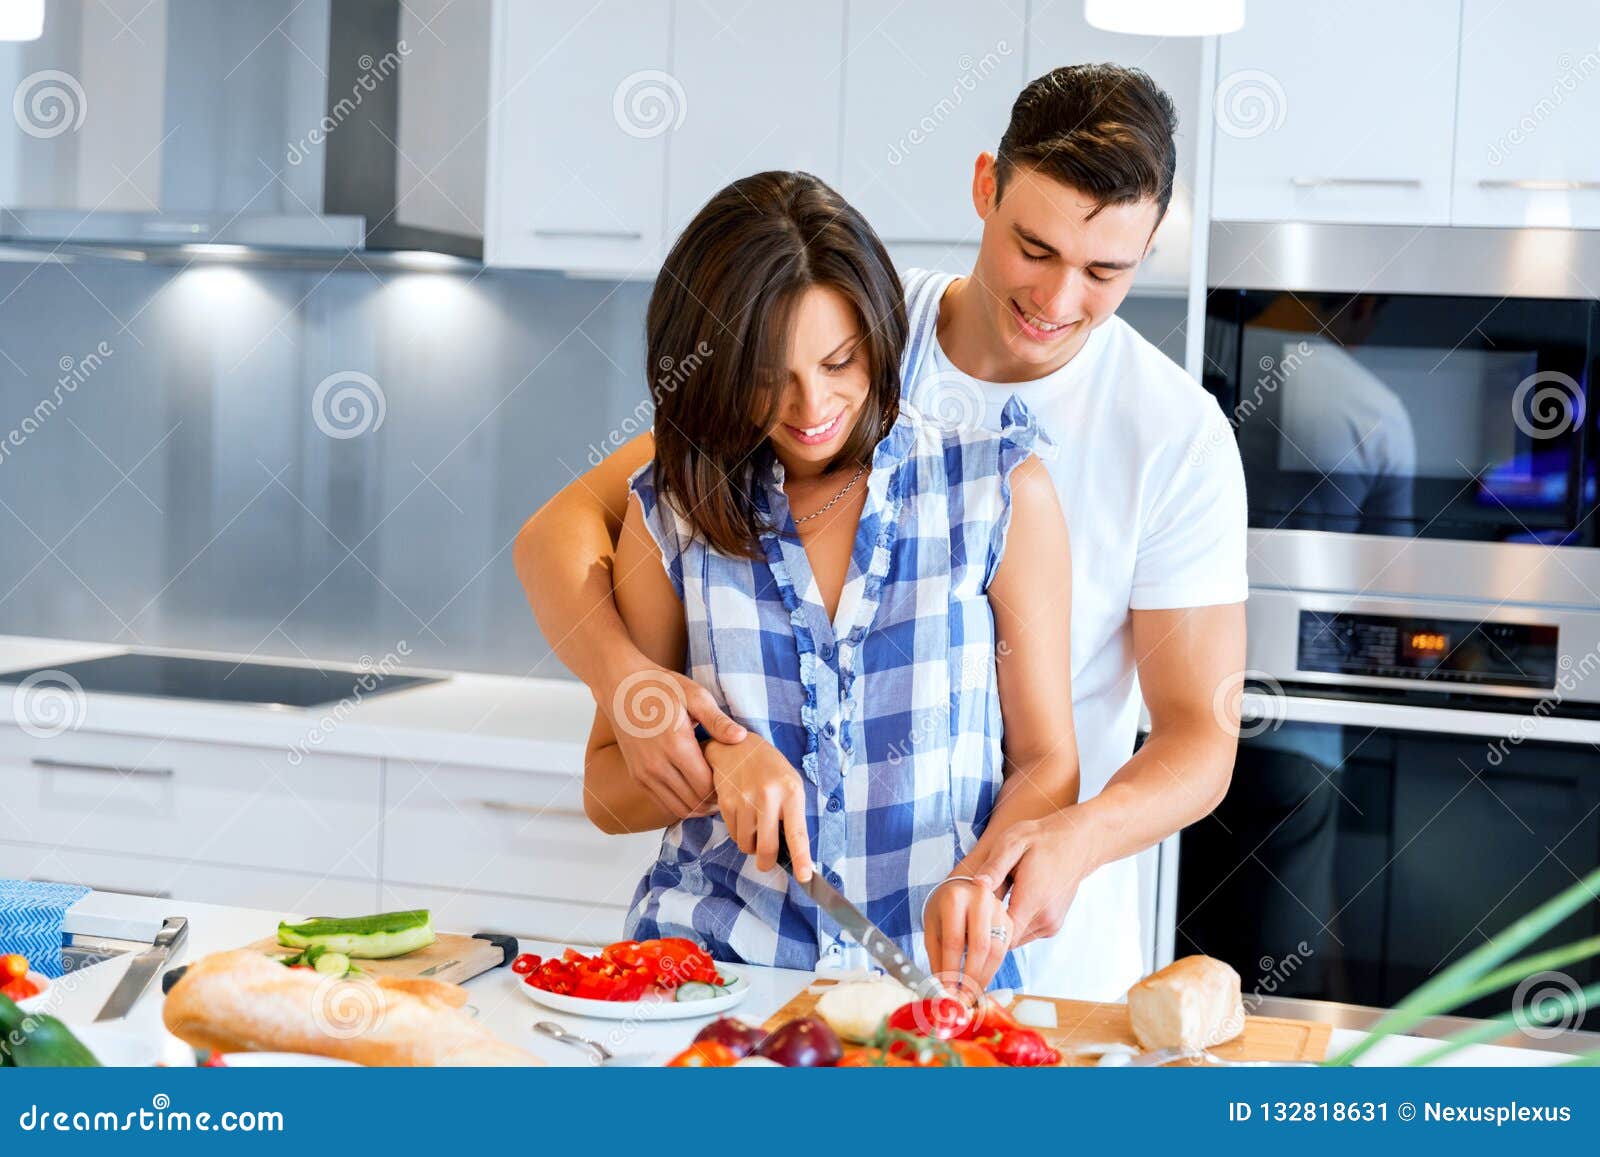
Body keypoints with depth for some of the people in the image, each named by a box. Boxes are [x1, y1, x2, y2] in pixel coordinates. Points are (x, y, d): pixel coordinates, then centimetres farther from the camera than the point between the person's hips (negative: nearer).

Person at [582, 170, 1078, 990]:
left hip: (933, 972, 0)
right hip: (711, 956, 0)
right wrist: (719, 761, -8)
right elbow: (606, 790, 12)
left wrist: (983, 877, -14)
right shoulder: (671, 510, 6)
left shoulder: (1002, 492, 2)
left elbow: (1046, 763, 6)